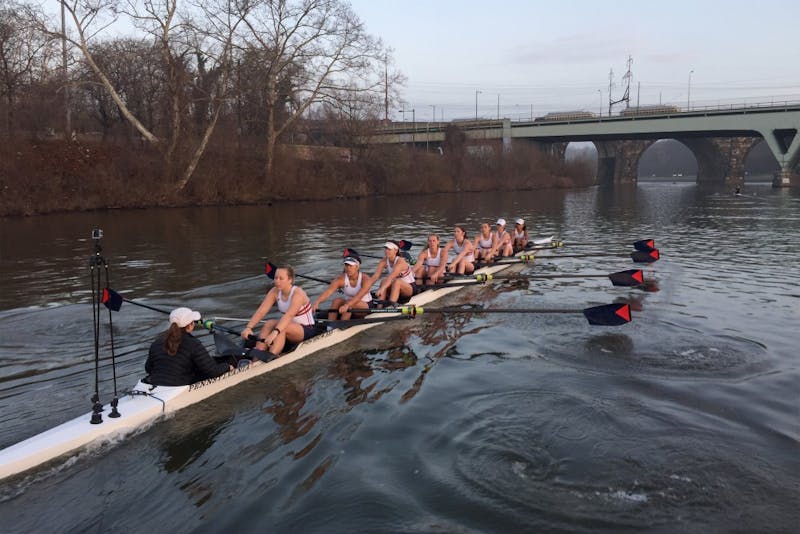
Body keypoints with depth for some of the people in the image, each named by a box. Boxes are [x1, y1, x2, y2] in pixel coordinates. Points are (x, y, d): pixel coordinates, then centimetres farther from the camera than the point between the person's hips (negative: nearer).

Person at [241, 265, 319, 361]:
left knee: (282, 328, -34)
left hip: (307, 330, -6)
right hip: (288, 326, 6)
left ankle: (270, 358, -43)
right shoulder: (275, 292, -6)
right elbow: (261, 311, -15)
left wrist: (275, 332, -53)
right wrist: (249, 327, -31)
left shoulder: (298, 293, -24)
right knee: (269, 323, -22)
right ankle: (255, 359, -32)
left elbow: (288, 315, -39)